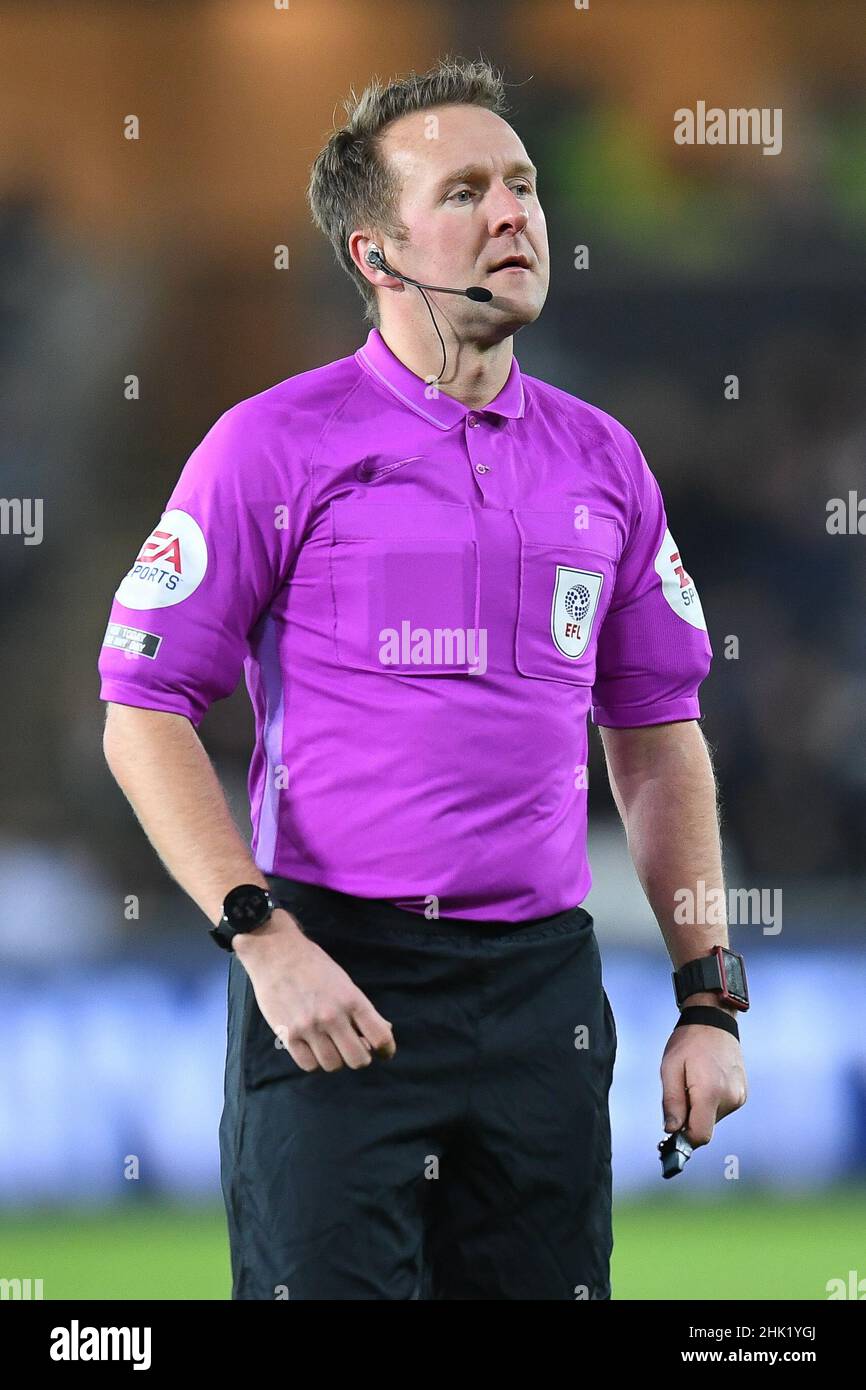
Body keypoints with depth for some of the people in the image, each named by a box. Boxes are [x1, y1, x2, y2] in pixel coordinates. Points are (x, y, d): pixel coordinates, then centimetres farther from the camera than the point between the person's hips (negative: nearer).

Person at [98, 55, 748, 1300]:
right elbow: (143, 715, -4)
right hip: (336, 985, -4)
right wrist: (265, 942, -14)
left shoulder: (602, 461, 11)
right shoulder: (277, 446, -3)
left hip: (543, 978, 4)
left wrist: (707, 998, 10)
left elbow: (658, 738, 17)